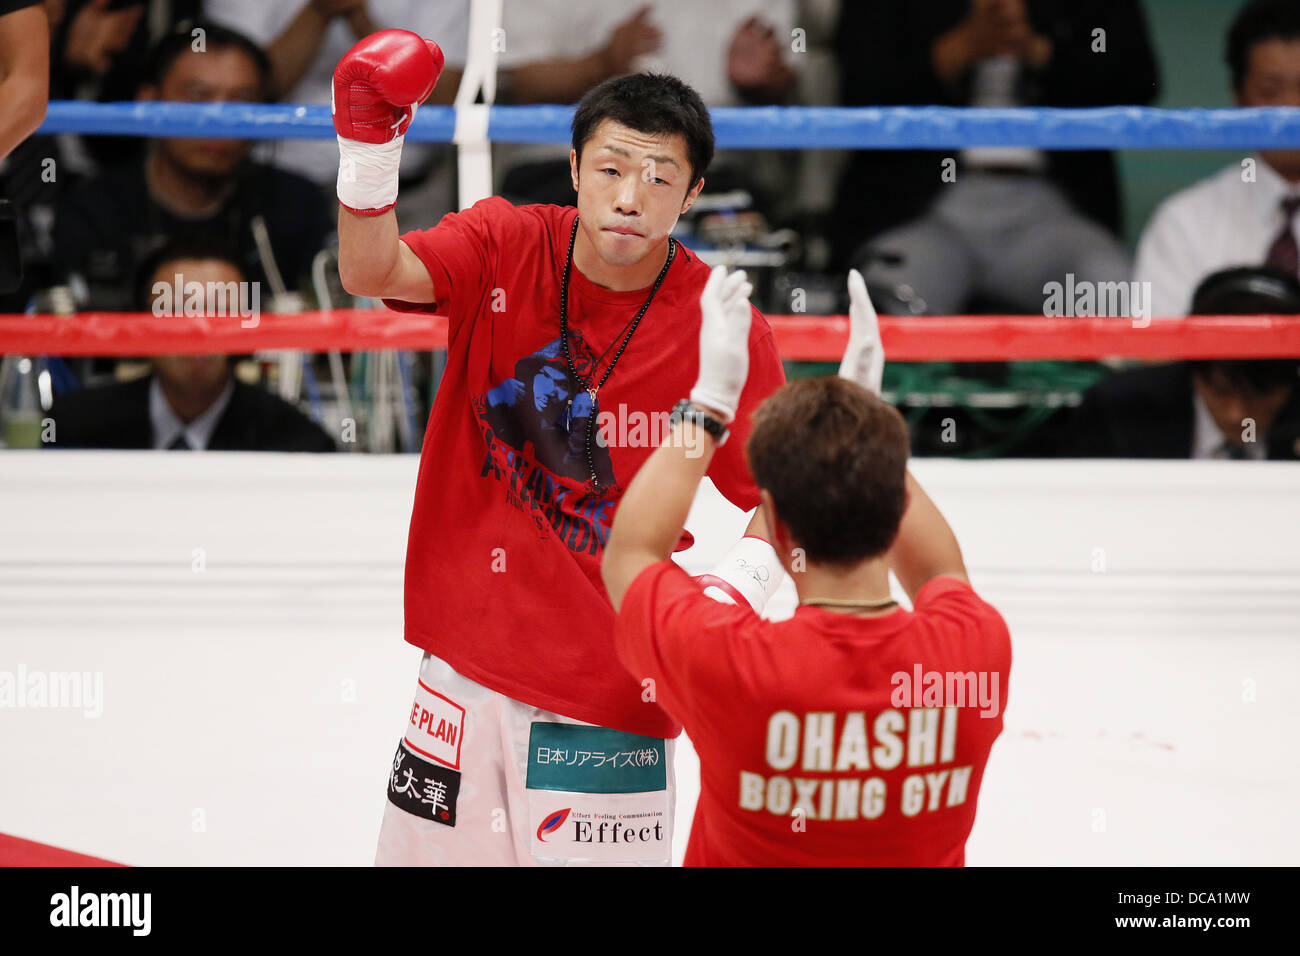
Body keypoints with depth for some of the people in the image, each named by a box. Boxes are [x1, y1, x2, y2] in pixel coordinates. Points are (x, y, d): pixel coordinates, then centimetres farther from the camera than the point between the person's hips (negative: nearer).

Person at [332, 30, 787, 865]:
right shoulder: (504, 248, -5)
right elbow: (371, 273, -22)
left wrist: (740, 585, -22)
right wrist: (368, 146, -37)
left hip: (611, 691, -3)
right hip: (468, 657, 3)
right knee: (428, 848, 11)